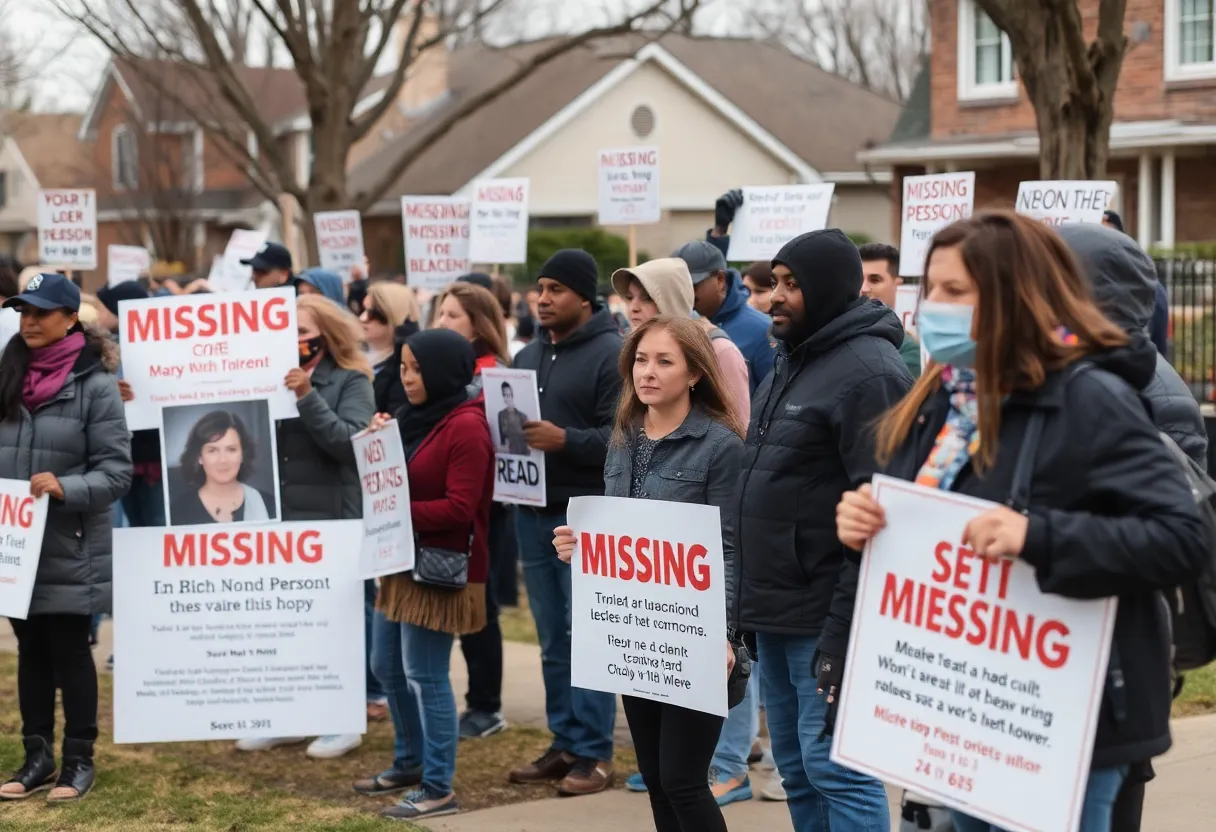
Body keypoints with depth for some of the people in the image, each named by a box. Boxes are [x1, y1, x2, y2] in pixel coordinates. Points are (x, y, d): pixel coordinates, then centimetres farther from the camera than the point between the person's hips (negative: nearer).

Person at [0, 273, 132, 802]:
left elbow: (116, 471, -10)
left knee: (69, 650, 3)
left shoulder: (95, 384, -9)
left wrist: (65, 487, -24)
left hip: (70, 546, -5)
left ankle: (79, 759, 13)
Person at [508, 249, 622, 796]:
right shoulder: (527, 357, 15)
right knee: (553, 641, 12)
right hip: (533, 513, 8)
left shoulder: (610, 354, -9)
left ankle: (594, 754, 3)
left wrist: (564, 440, -25)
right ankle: (565, 744, 20)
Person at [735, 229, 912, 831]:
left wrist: (846, 629, -23)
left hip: (826, 616, -9)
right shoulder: (793, 361, 15)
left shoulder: (869, 371, -15)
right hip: (776, 609, 10)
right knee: (796, 769, 14)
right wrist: (753, 600, 18)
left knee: (833, 766, -6)